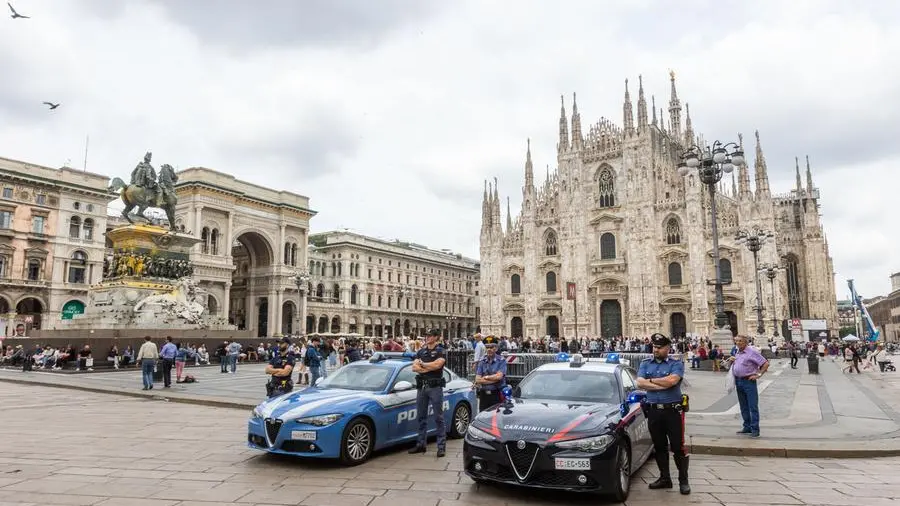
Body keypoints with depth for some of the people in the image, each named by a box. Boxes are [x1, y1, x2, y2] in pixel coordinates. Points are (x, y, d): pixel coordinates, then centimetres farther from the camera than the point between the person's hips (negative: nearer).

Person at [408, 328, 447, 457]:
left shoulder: (440, 351, -1)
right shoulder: (421, 351, 14)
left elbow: (437, 365, -18)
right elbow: (414, 367, 3)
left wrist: (422, 364, -3)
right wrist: (430, 368, -10)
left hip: (435, 386, -6)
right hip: (422, 386, 6)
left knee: (438, 417, -4)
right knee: (421, 416, 11)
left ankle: (441, 446, -1)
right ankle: (421, 444, 20)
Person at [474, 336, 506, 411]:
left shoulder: (501, 361, 0)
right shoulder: (481, 362, 9)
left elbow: (499, 376, -13)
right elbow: (477, 380, -1)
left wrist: (485, 377, -3)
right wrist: (494, 379, -9)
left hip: (497, 394, -4)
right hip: (483, 395, 4)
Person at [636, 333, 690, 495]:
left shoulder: (676, 364, 0)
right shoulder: (645, 364, 10)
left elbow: (672, 380, -20)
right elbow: (640, 383, -5)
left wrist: (651, 380, -7)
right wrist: (663, 384, -12)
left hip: (673, 410, -4)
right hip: (653, 410, 4)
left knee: (678, 447, 0)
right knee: (659, 447, 13)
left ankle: (683, 480, 11)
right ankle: (664, 478, 25)